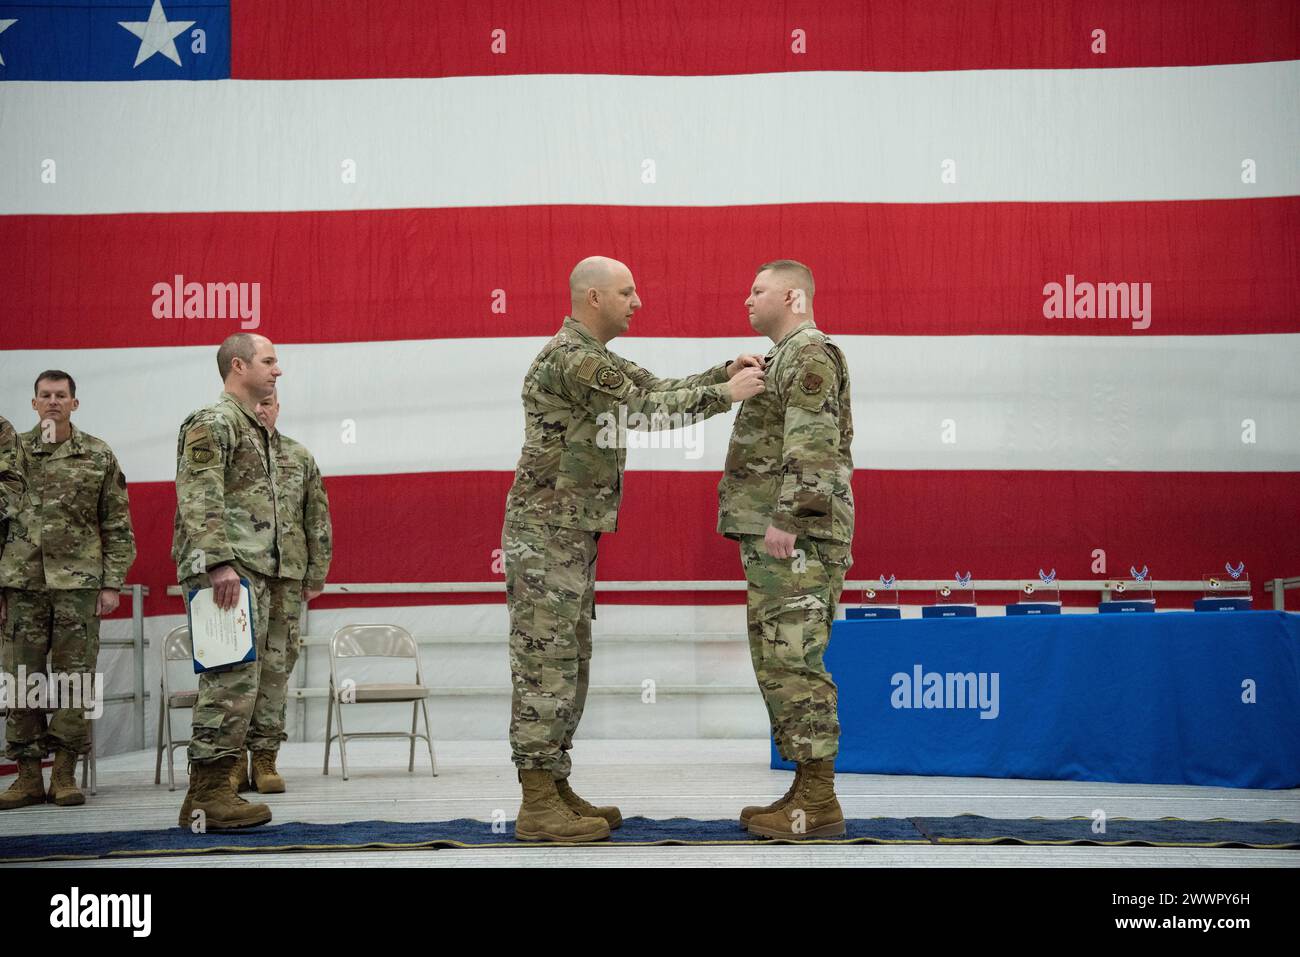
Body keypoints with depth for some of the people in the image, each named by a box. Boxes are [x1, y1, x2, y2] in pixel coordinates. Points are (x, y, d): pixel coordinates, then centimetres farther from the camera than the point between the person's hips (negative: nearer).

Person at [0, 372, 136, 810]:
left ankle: (65, 774, 6)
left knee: (75, 678, 0)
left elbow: (117, 526, 6)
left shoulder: (99, 456, 6)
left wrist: (112, 584, -2)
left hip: (78, 580, -1)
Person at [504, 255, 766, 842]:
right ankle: (538, 808, -8)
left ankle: (555, 791, 15)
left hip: (572, 535, 10)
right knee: (545, 664, -9)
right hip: (546, 533, -10)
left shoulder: (595, 360, 18)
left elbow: (656, 389, 16)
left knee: (566, 665, 11)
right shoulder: (568, 357, -15)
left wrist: (724, 372, 3)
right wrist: (726, 394, -13)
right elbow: (645, 409, -19)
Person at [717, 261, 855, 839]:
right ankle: (807, 791, 15)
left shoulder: (811, 355, -9)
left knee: (794, 663, -10)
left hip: (795, 539, -11)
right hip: (776, 538, 11)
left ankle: (818, 804, -8)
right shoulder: (786, 359, 23)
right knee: (780, 665, 11)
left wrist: (787, 519, -23)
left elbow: (813, 448, -19)